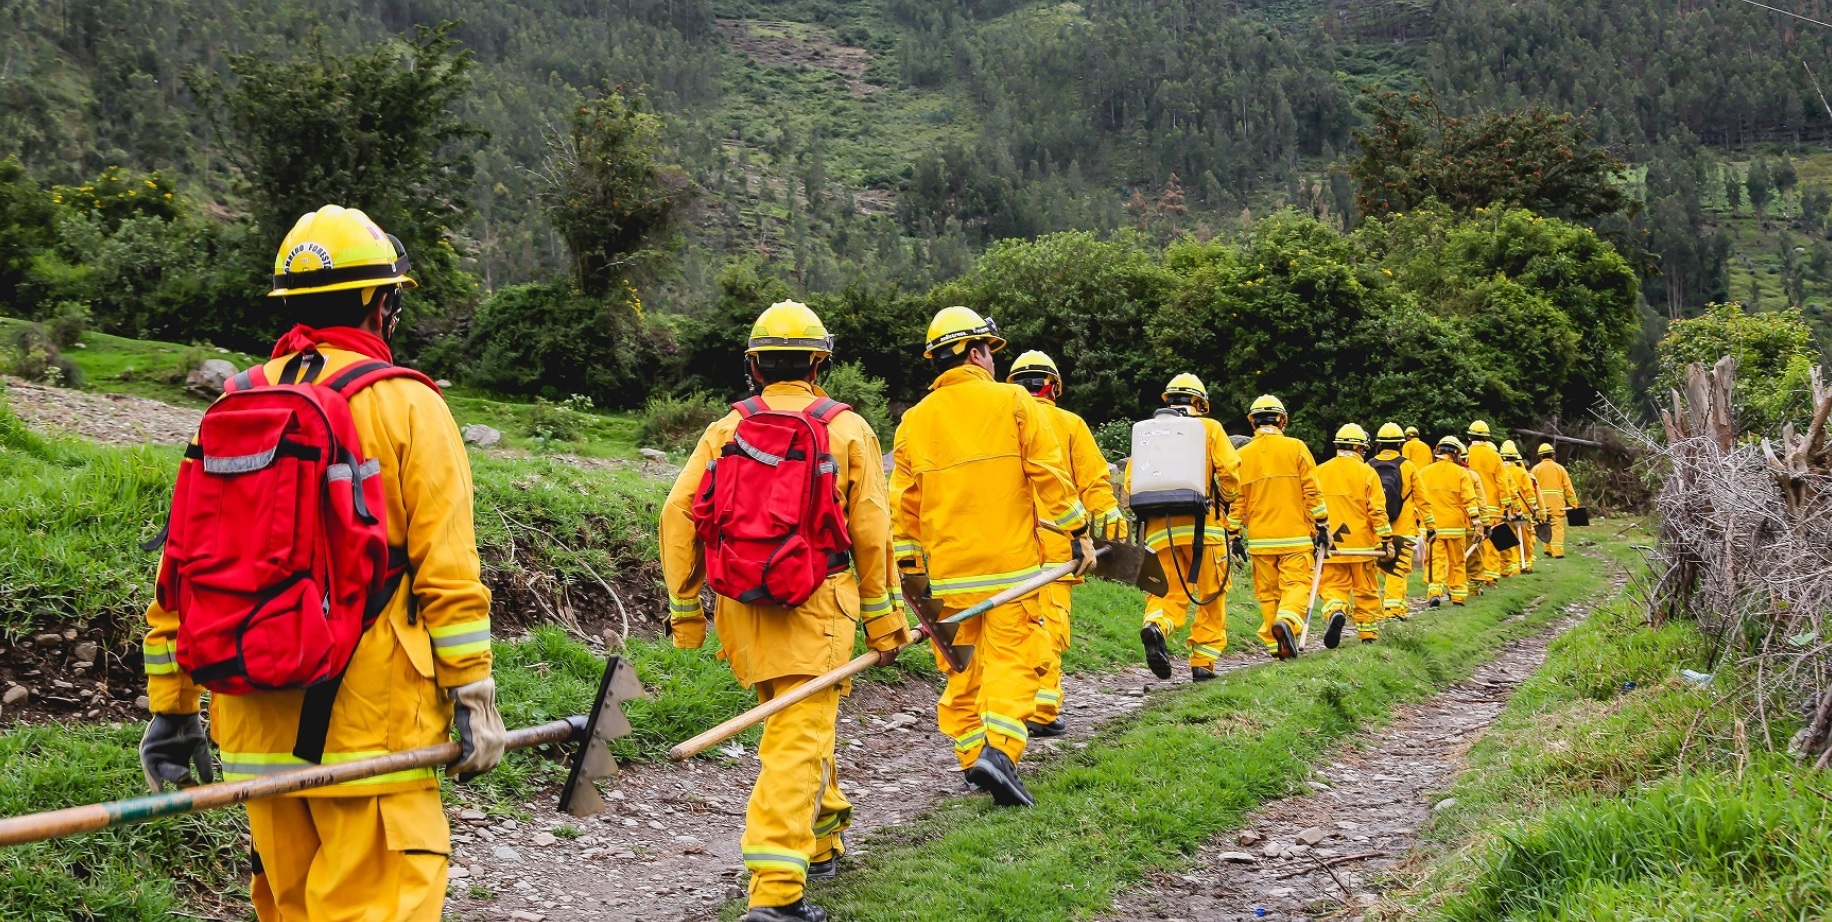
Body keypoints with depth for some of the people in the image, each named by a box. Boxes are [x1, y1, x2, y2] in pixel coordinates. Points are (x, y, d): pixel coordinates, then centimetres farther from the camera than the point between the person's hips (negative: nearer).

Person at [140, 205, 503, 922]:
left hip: (257, 726, 6)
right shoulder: (405, 404, -4)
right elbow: (447, 569, -9)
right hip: (369, 727, -5)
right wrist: (473, 695, -3)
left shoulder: (234, 407, 9)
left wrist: (171, 706, 14)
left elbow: (180, 567, 8)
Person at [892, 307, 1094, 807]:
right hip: (1010, 561, -3)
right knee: (1012, 658, -5)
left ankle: (972, 754, 19)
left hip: (946, 569, 3)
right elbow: (1049, 474, -5)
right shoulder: (1013, 402, -2)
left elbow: (904, 502, 7)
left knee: (962, 666, 14)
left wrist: (909, 566, 13)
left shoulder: (915, 420, 7)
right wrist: (1079, 534, 2)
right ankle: (999, 748, -22)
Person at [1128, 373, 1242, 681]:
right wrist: (1224, 501, 13)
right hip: (1202, 526, -2)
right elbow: (1230, 472, -5)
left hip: (1158, 530, 2)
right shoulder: (1209, 428, 7)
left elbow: (1131, 483, 7)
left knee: (1168, 593, 7)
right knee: (1211, 596, 9)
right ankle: (1203, 663, 8)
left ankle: (1156, 626, -25)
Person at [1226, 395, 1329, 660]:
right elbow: (1313, 492, -3)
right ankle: (1287, 621, -28)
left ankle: (1275, 644, 7)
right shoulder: (1296, 448, -2)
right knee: (1297, 584, -1)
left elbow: (1235, 501, 5)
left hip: (1259, 539, 2)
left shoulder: (1242, 456, 4)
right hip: (1295, 537, -2)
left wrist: (1235, 536, 12)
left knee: (1267, 593, 9)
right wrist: (1322, 527, 4)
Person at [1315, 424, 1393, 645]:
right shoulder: (1367, 473, -4)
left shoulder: (1320, 472, 3)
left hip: (1330, 544, 1)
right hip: (1361, 544, -1)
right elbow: (1378, 510, -7)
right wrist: (1386, 539, -1)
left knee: (1333, 586, 4)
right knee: (1366, 591, 11)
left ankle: (1335, 611, -25)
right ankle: (1368, 633, 17)